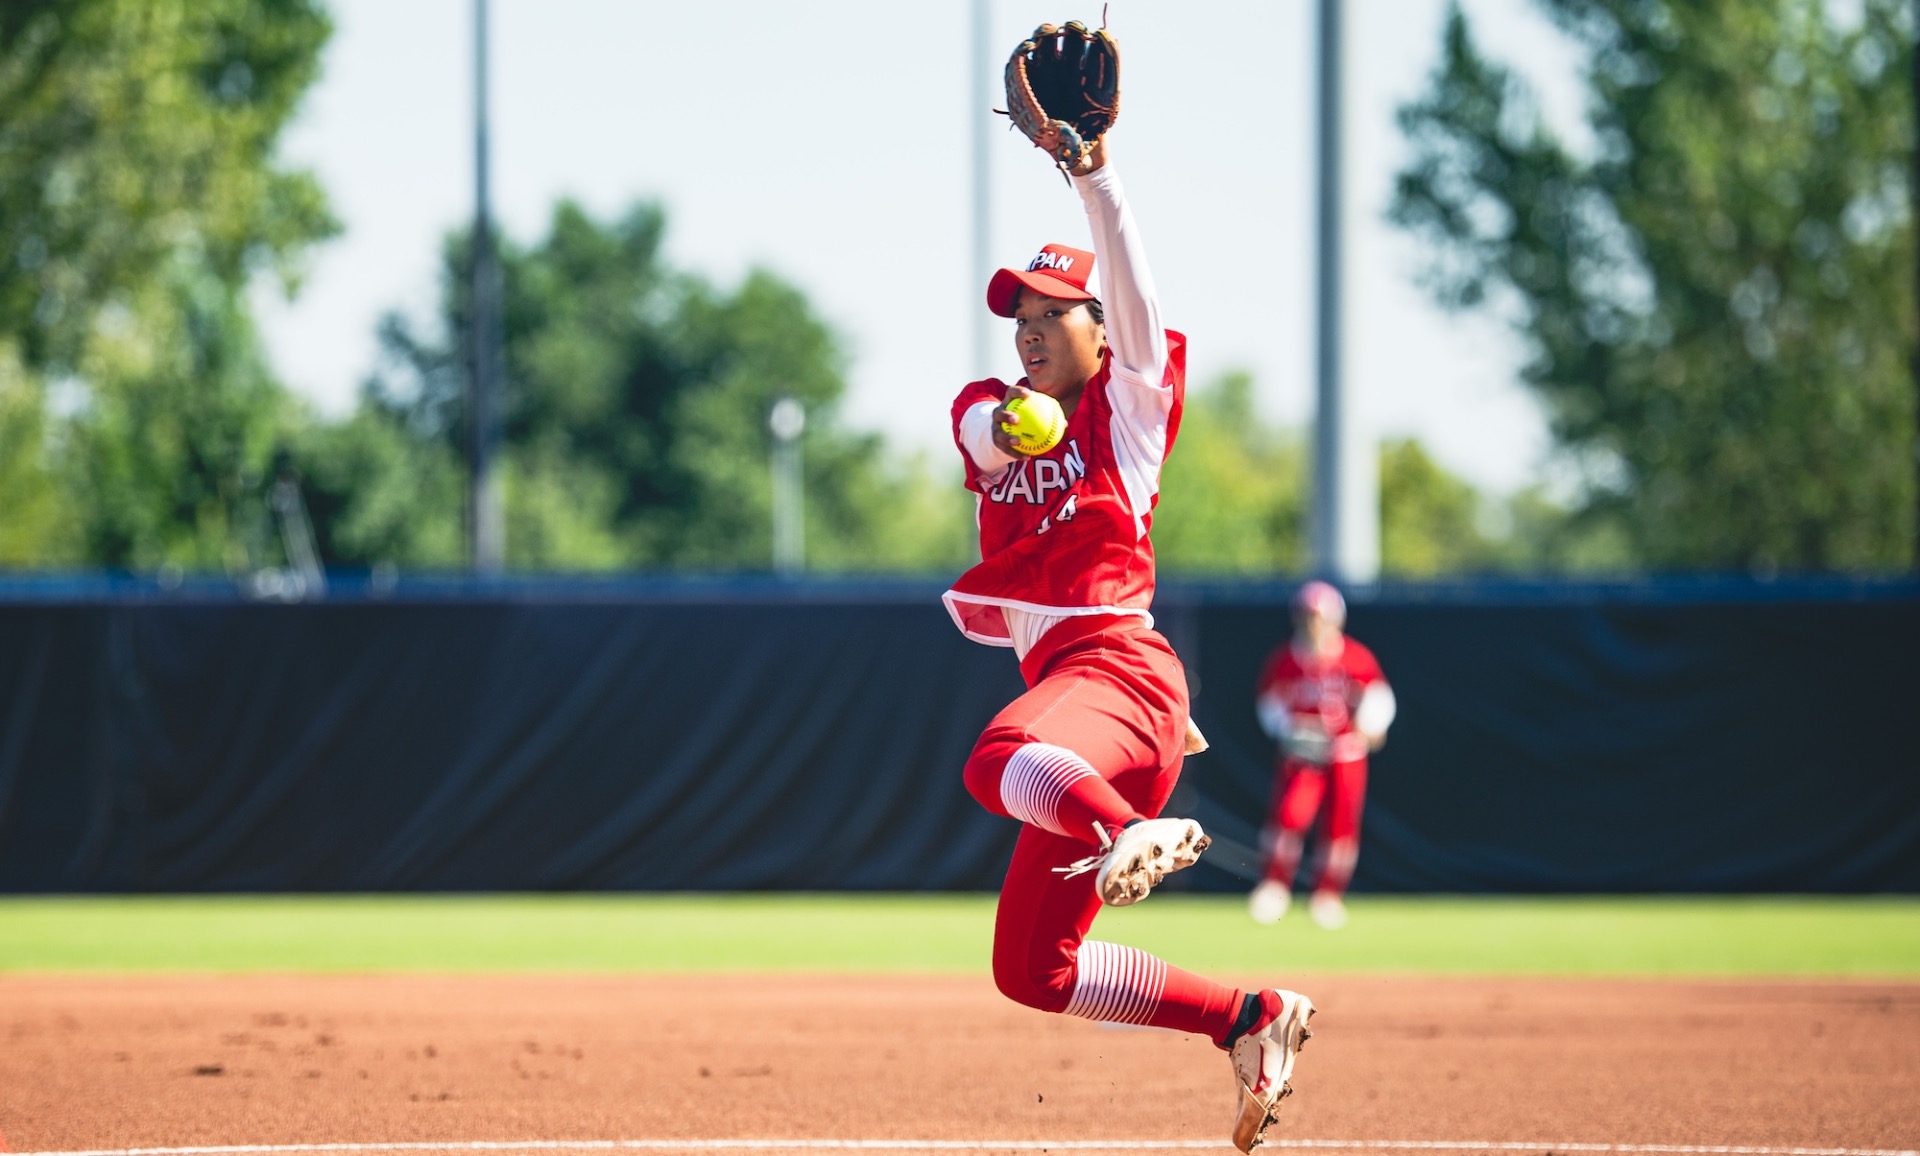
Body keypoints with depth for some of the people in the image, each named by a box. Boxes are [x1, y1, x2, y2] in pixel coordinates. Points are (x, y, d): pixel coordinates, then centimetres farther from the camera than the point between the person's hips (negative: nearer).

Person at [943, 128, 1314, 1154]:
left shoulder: (1128, 404, 7)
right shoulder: (991, 417, 21)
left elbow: (1132, 289, -9)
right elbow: (984, 433, -3)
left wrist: (1092, 169, -22)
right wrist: (1008, 423, -26)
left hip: (1119, 664, -7)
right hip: (1063, 695, 7)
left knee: (999, 759, -41)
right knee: (1031, 969, 3)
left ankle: (1134, 835, -62)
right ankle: (1248, 1017, 10)